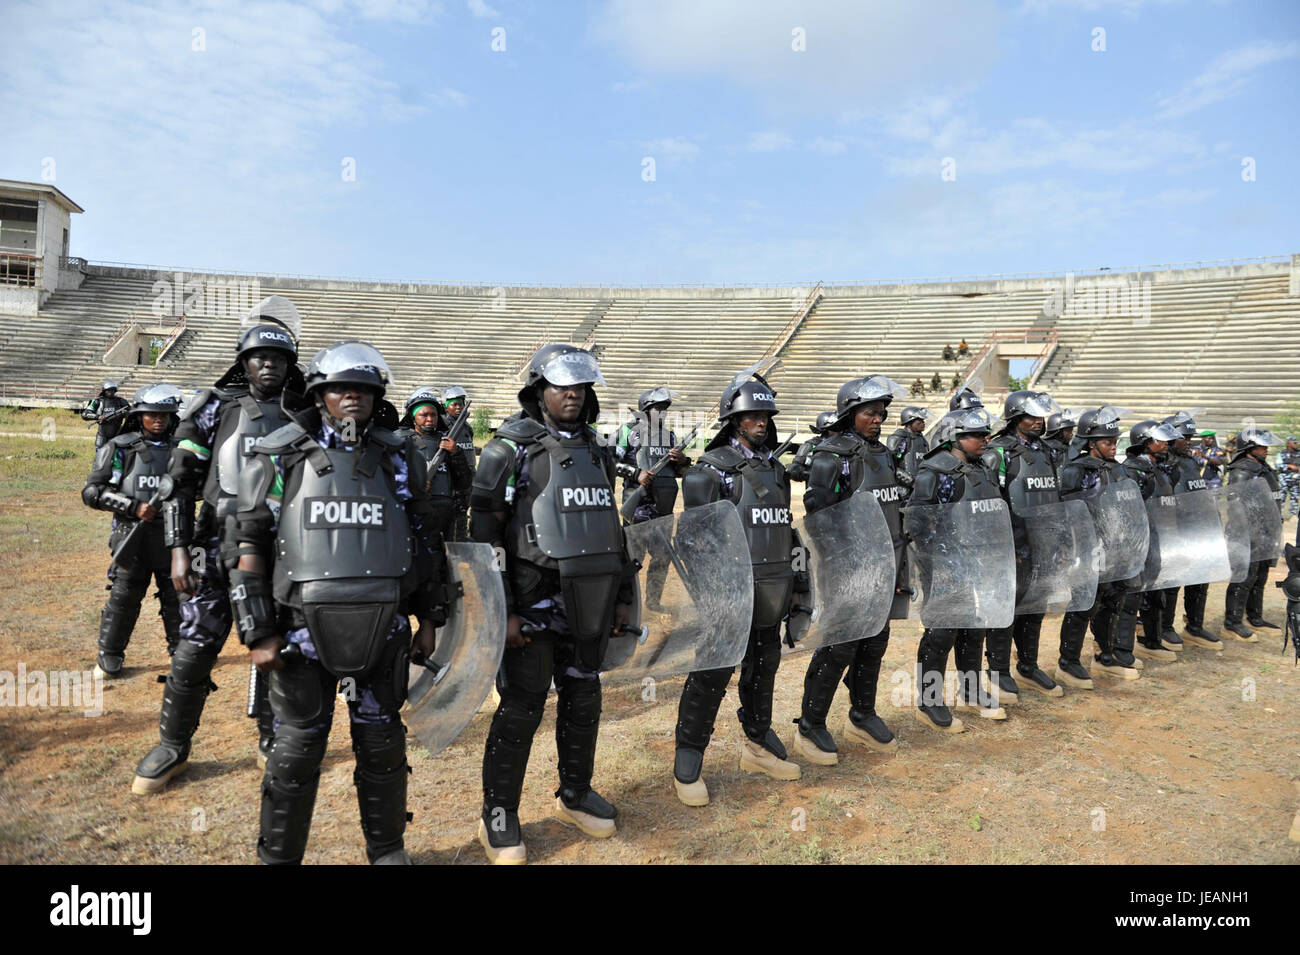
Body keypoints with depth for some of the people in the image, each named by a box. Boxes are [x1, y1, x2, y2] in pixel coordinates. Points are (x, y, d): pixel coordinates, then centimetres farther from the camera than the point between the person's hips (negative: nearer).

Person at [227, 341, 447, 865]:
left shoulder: (398, 459, 6)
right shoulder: (280, 458, -2)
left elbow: (425, 543, 12)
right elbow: (246, 546, -2)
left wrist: (429, 618, 10)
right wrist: (259, 634, -6)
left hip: (383, 629, 2)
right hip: (305, 627, -2)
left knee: (382, 744, 13)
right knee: (296, 750, 7)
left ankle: (388, 850, 32)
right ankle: (278, 856, 29)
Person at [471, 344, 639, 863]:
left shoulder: (596, 450, 12)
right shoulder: (510, 449, -7)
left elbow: (612, 526, 17)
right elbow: (485, 534, -11)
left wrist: (624, 595, 15)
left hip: (589, 602, 6)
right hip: (533, 601, -6)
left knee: (583, 699, 15)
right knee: (522, 707, 0)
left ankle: (575, 795, 34)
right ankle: (498, 817, 17)